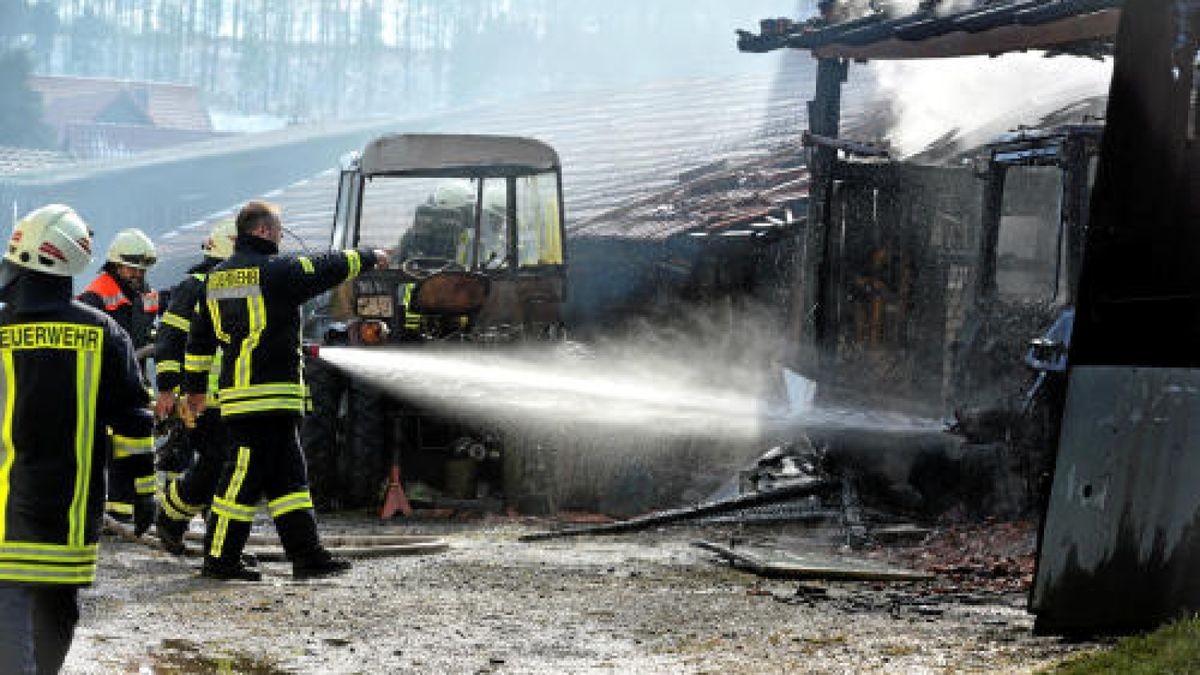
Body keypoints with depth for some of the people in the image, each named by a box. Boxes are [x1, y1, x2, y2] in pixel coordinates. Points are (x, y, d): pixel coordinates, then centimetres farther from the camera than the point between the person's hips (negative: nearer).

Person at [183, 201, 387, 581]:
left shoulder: (216, 278, 16)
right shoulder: (276, 271, -10)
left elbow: (199, 338, 21)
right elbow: (326, 271, 0)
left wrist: (195, 387, 28)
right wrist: (369, 258, 16)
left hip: (235, 394, 9)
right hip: (268, 396, -9)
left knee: (288, 476, 11)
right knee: (245, 478, -6)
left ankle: (307, 554, 11)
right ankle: (219, 560, -4)